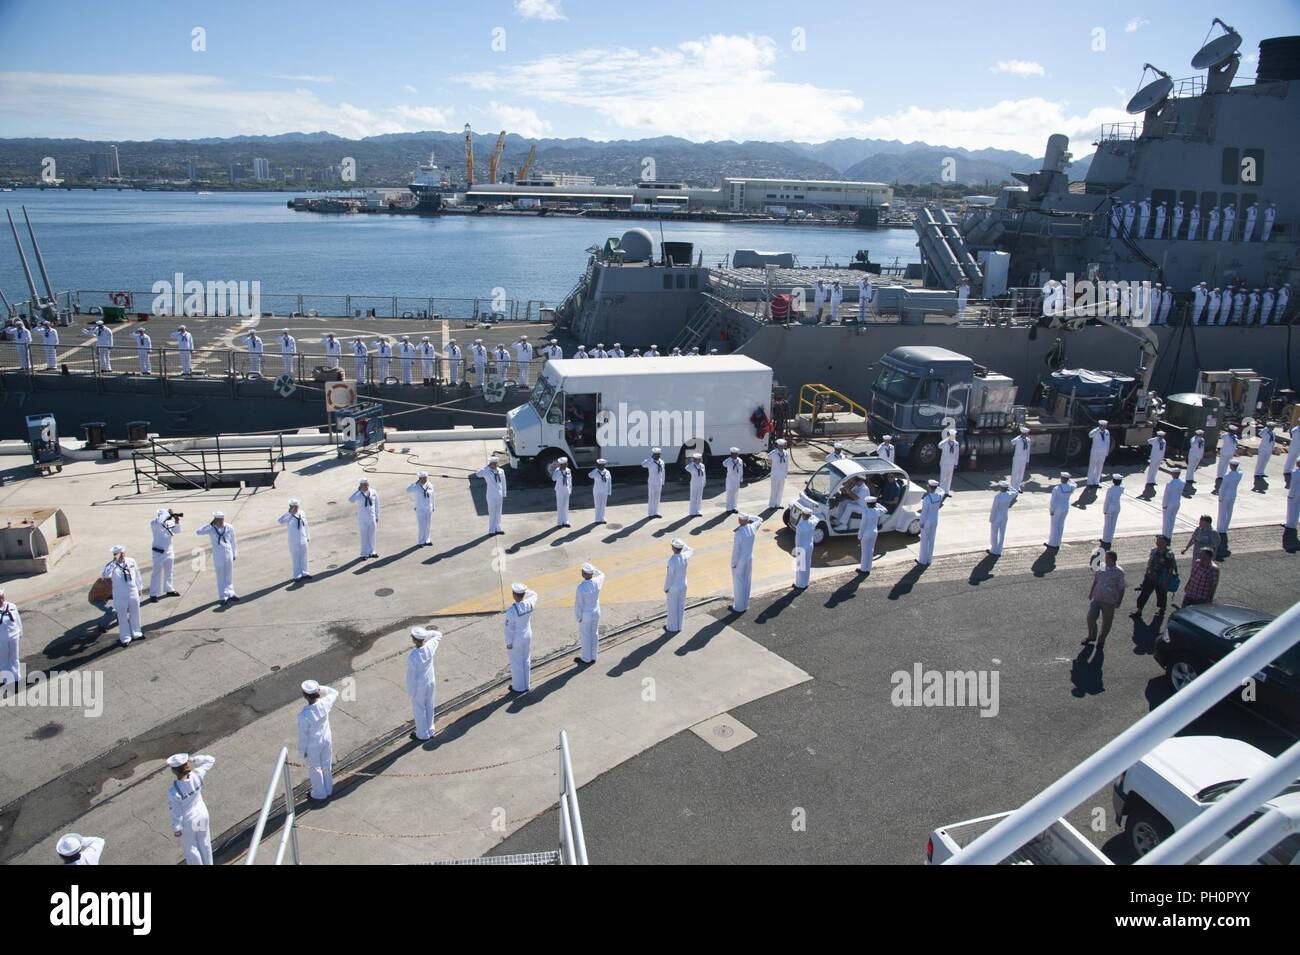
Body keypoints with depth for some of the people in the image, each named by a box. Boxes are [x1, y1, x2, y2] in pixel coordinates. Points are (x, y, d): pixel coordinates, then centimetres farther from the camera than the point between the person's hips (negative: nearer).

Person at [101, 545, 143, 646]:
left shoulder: (131, 561, -1)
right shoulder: (111, 565, -13)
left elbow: (137, 574, 10)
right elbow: (105, 575, -33)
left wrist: (139, 588, 15)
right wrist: (114, 562, -34)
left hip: (133, 593, 4)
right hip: (120, 595, -4)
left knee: (135, 614, 18)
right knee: (122, 616, 8)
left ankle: (136, 633, 37)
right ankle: (125, 638, 22)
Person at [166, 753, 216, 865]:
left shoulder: (173, 791, -35)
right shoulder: (197, 776, -26)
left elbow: (176, 813, -22)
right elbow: (211, 760, -9)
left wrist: (176, 829, -4)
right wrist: (193, 759, -20)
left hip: (187, 821, -4)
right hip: (202, 814, 4)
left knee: (190, 847, 25)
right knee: (205, 843, 29)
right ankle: (208, 863, 50)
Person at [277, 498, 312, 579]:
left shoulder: (302, 514, 2)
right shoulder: (288, 516, -13)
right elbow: (279, 521, -33)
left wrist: (308, 537, 16)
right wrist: (289, 512, -32)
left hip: (303, 539, 5)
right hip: (294, 541, -5)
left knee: (303, 557, 14)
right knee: (295, 558, 4)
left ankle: (304, 573, 27)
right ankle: (297, 575, 14)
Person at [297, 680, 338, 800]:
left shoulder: (304, 715, -35)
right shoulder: (324, 704, -23)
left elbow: (303, 735, -21)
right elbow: (335, 693, 1)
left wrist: (303, 751, -5)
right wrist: (320, 689, -11)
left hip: (313, 745, -4)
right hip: (326, 739, 4)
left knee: (315, 769, 21)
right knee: (327, 766, 26)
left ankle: (320, 794, 42)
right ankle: (328, 790, 46)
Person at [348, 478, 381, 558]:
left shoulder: (374, 493, -3)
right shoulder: (358, 494, -11)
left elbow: (377, 505, 7)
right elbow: (351, 500, -31)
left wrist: (377, 517, 9)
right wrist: (358, 490, -25)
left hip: (372, 518, 3)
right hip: (362, 519, -3)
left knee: (372, 535, 12)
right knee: (364, 536, 4)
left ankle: (371, 552, 26)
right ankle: (364, 554, 15)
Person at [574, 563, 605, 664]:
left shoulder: (581, 587, -30)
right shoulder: (597, 582, -16)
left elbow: (578, 604, -20)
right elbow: (602, 575, 10)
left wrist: (578, 617, -7)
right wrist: (593, 569, 11)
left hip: (585, 615, -5)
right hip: (596, 613, 5)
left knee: (585, 637, 13)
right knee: (594, 635, 20)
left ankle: (586, 658, 29)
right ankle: (593, 656, 35)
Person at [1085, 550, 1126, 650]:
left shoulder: (1119, 572, -11)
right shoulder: (1101, 568, 0)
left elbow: (1122, 588, -5)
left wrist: (1119, 602, -5)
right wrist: (1091, 593, 13)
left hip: (1109, 601, -3)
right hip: (1096, 598, 3)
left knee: (1106, 623, 8)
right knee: (1090, 617, 3)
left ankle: (1101, 640, 30)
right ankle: (1092, 636, 28)